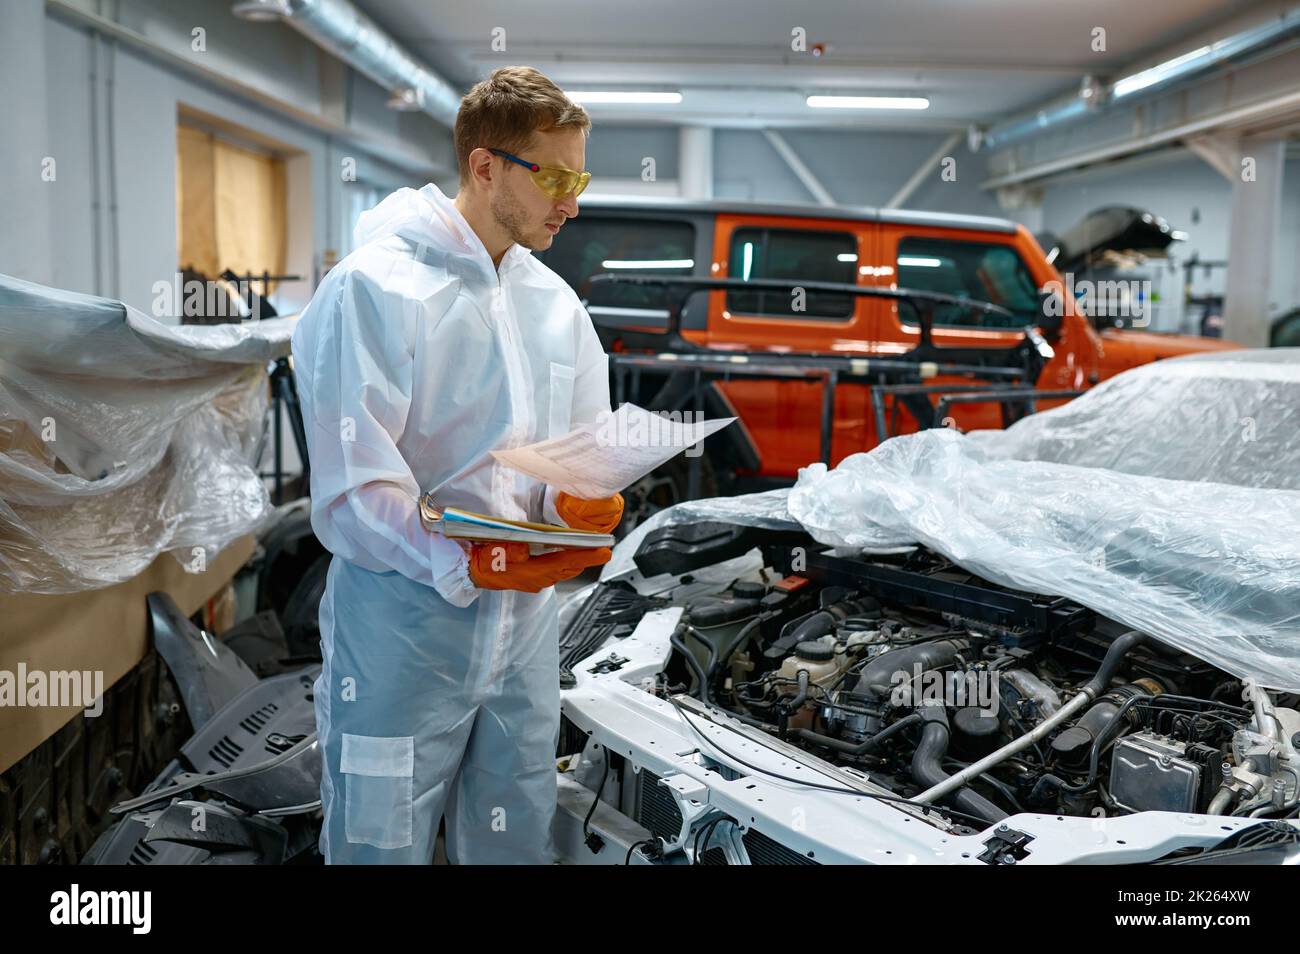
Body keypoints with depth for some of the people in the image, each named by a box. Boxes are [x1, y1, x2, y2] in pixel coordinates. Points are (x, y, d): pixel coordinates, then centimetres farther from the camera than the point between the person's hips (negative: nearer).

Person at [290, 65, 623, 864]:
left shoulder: (556, 304, 11)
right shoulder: (376, 288, -12)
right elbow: (352, 491, -17)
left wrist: (581, 503, -10)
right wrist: (463, 565, -32)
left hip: (524, 624, 6)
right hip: (403, 627, -6)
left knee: (517, 845, 16)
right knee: (383, 845, 7)